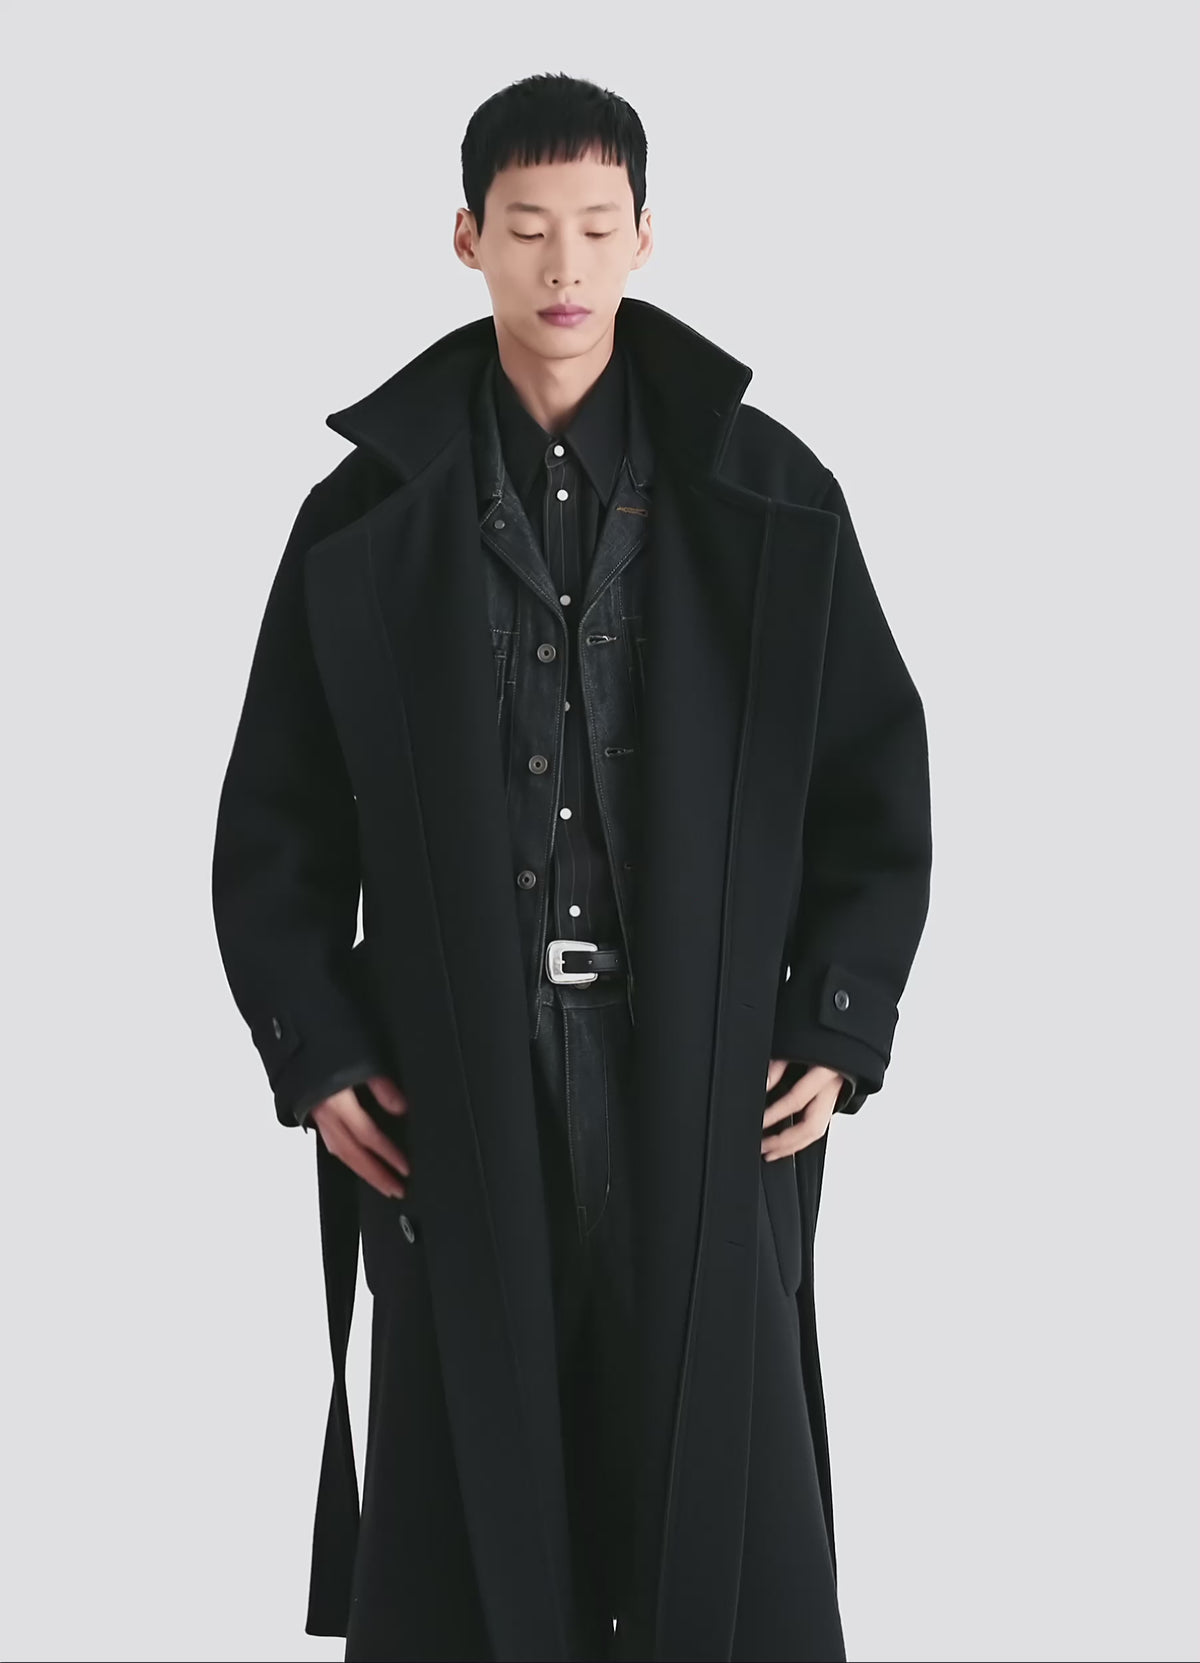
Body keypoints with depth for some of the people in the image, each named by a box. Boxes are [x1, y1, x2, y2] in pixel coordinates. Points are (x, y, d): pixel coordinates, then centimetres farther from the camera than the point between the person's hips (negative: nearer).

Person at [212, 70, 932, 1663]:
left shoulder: (770, 499, 3)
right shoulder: (370, 515, 5)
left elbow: (879, 778, 7)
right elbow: (276, 826, 8)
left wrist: (841, 1031, -1)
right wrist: (315, 1056, 0)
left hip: (704, 1097, 0)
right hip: (454, 1102, 1)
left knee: (727, 1530, 3)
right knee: (459, 1525, 5)